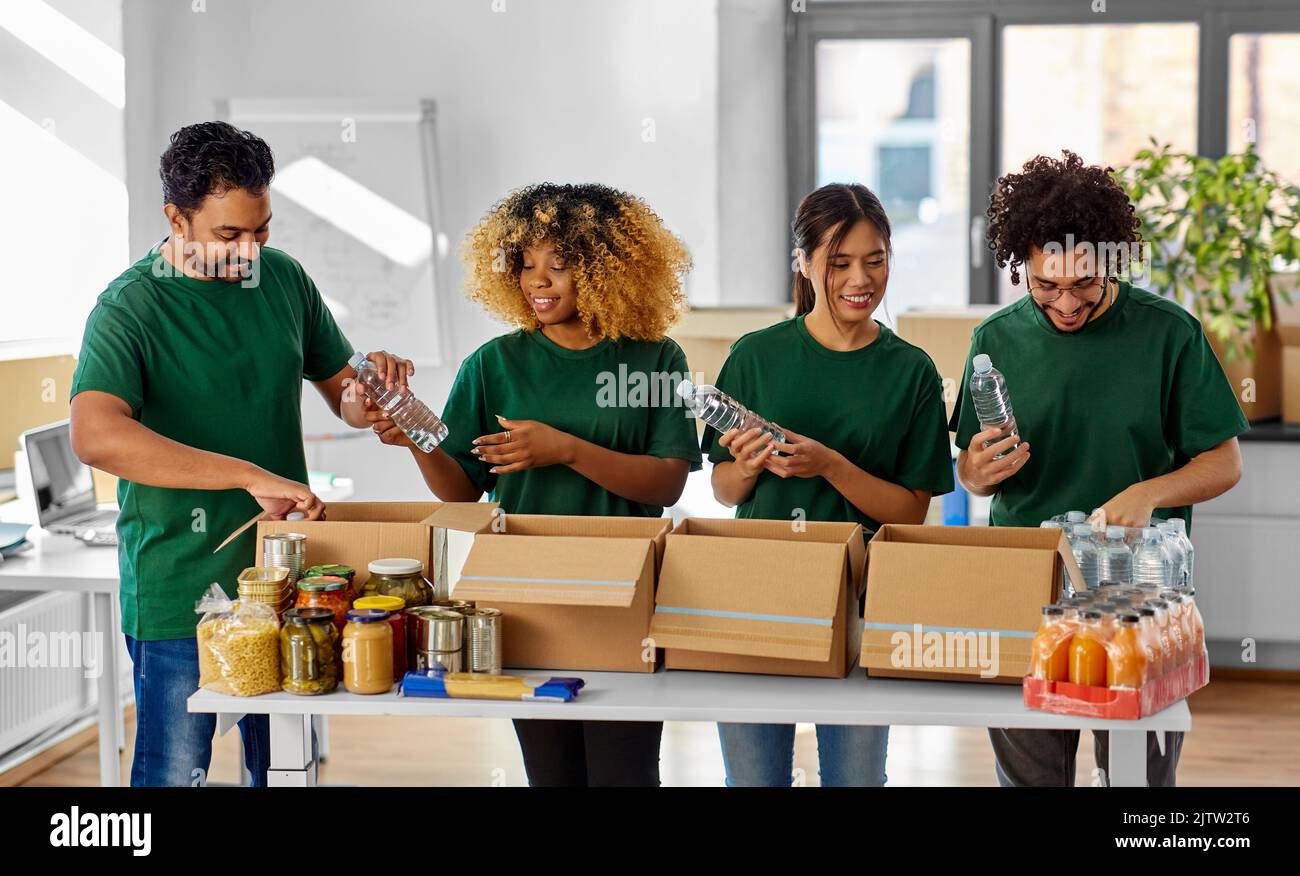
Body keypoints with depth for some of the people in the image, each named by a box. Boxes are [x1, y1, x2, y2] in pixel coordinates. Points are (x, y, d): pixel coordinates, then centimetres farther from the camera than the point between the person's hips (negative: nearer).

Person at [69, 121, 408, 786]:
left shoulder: (284, 278, 6)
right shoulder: (130, 307, -12)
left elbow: (344, 398, 18)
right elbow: (94, 436, -30)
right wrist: (249, 475, -35)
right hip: (179, 591, -5)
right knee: (176, 774, 3)